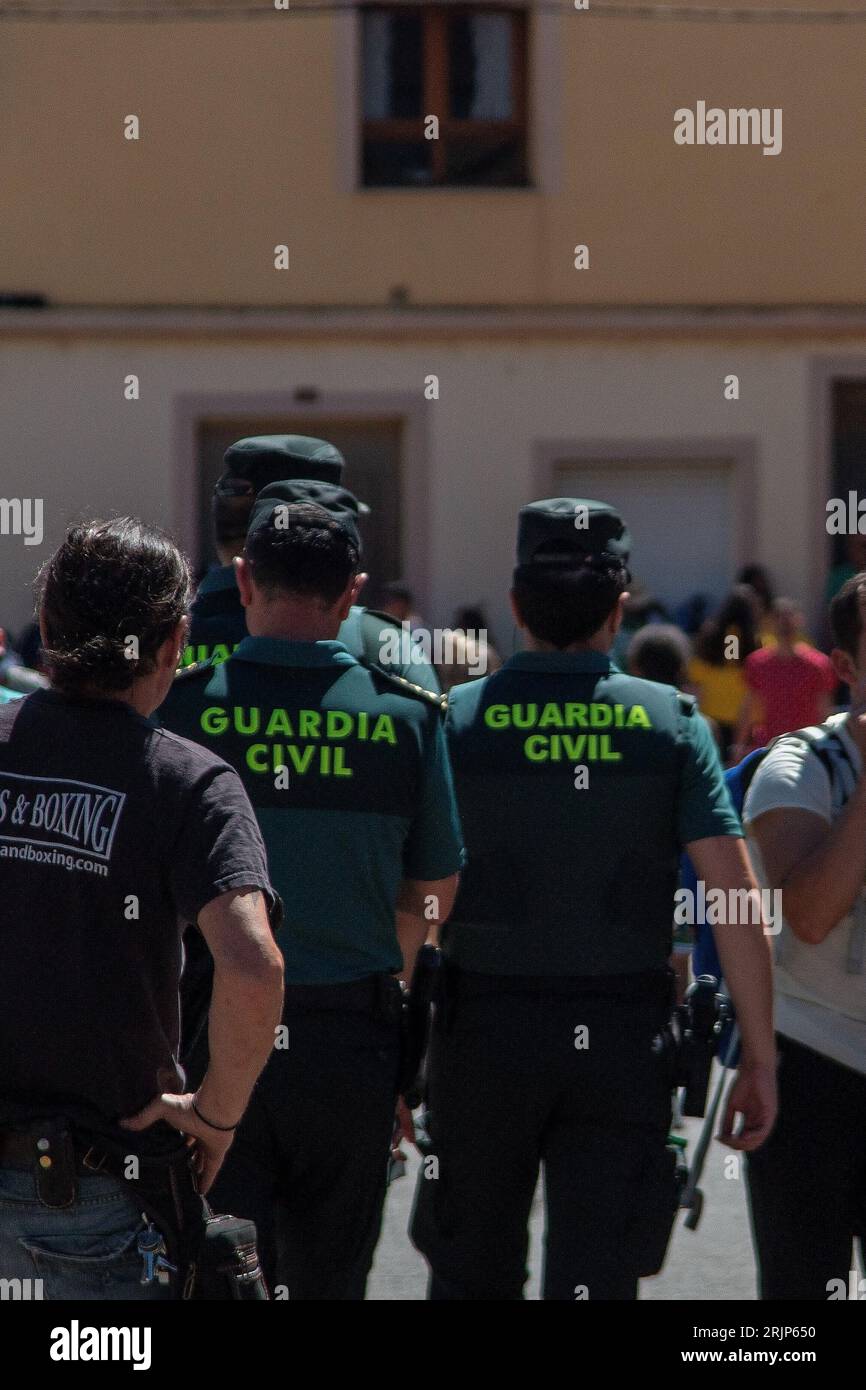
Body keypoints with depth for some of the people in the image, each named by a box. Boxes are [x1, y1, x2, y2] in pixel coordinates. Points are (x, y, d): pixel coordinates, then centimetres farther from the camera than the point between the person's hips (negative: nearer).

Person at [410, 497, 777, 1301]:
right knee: (598, 1277, 2)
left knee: (473, 1273, 15)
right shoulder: (671, 723, -2)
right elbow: (737, 900, -8)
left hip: (485, 1029, 0)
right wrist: (759, 1057, -3)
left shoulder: (456, 720, -3)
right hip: (624, 1040, 0)